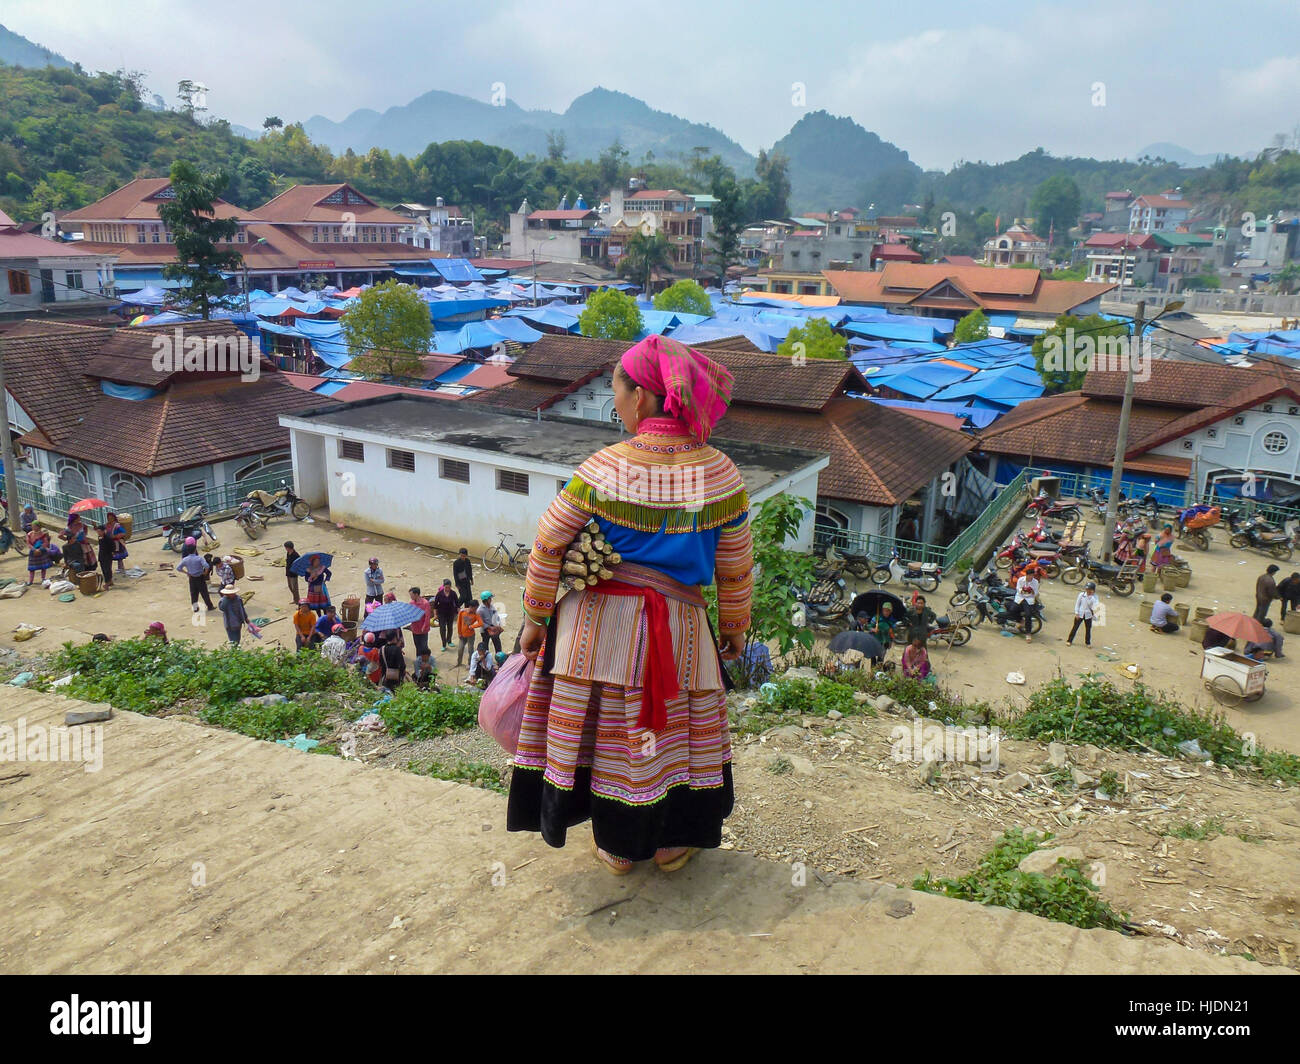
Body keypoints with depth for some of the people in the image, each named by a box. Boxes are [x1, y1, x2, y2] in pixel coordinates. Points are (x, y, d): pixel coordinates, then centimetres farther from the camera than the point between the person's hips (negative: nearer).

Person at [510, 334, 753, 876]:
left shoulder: (602, 469, -13)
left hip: (596, 619, 0)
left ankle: (616, 846, 33)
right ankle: (673, 841, 36)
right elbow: (735, 568, -2)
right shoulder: (719, 473, -9)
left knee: (607, 724, 15)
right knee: (672, 724, 19)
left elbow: (547, 546, -7)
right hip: (676, 623, 1)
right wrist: (734, 627, 14)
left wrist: (535, 619, 5)